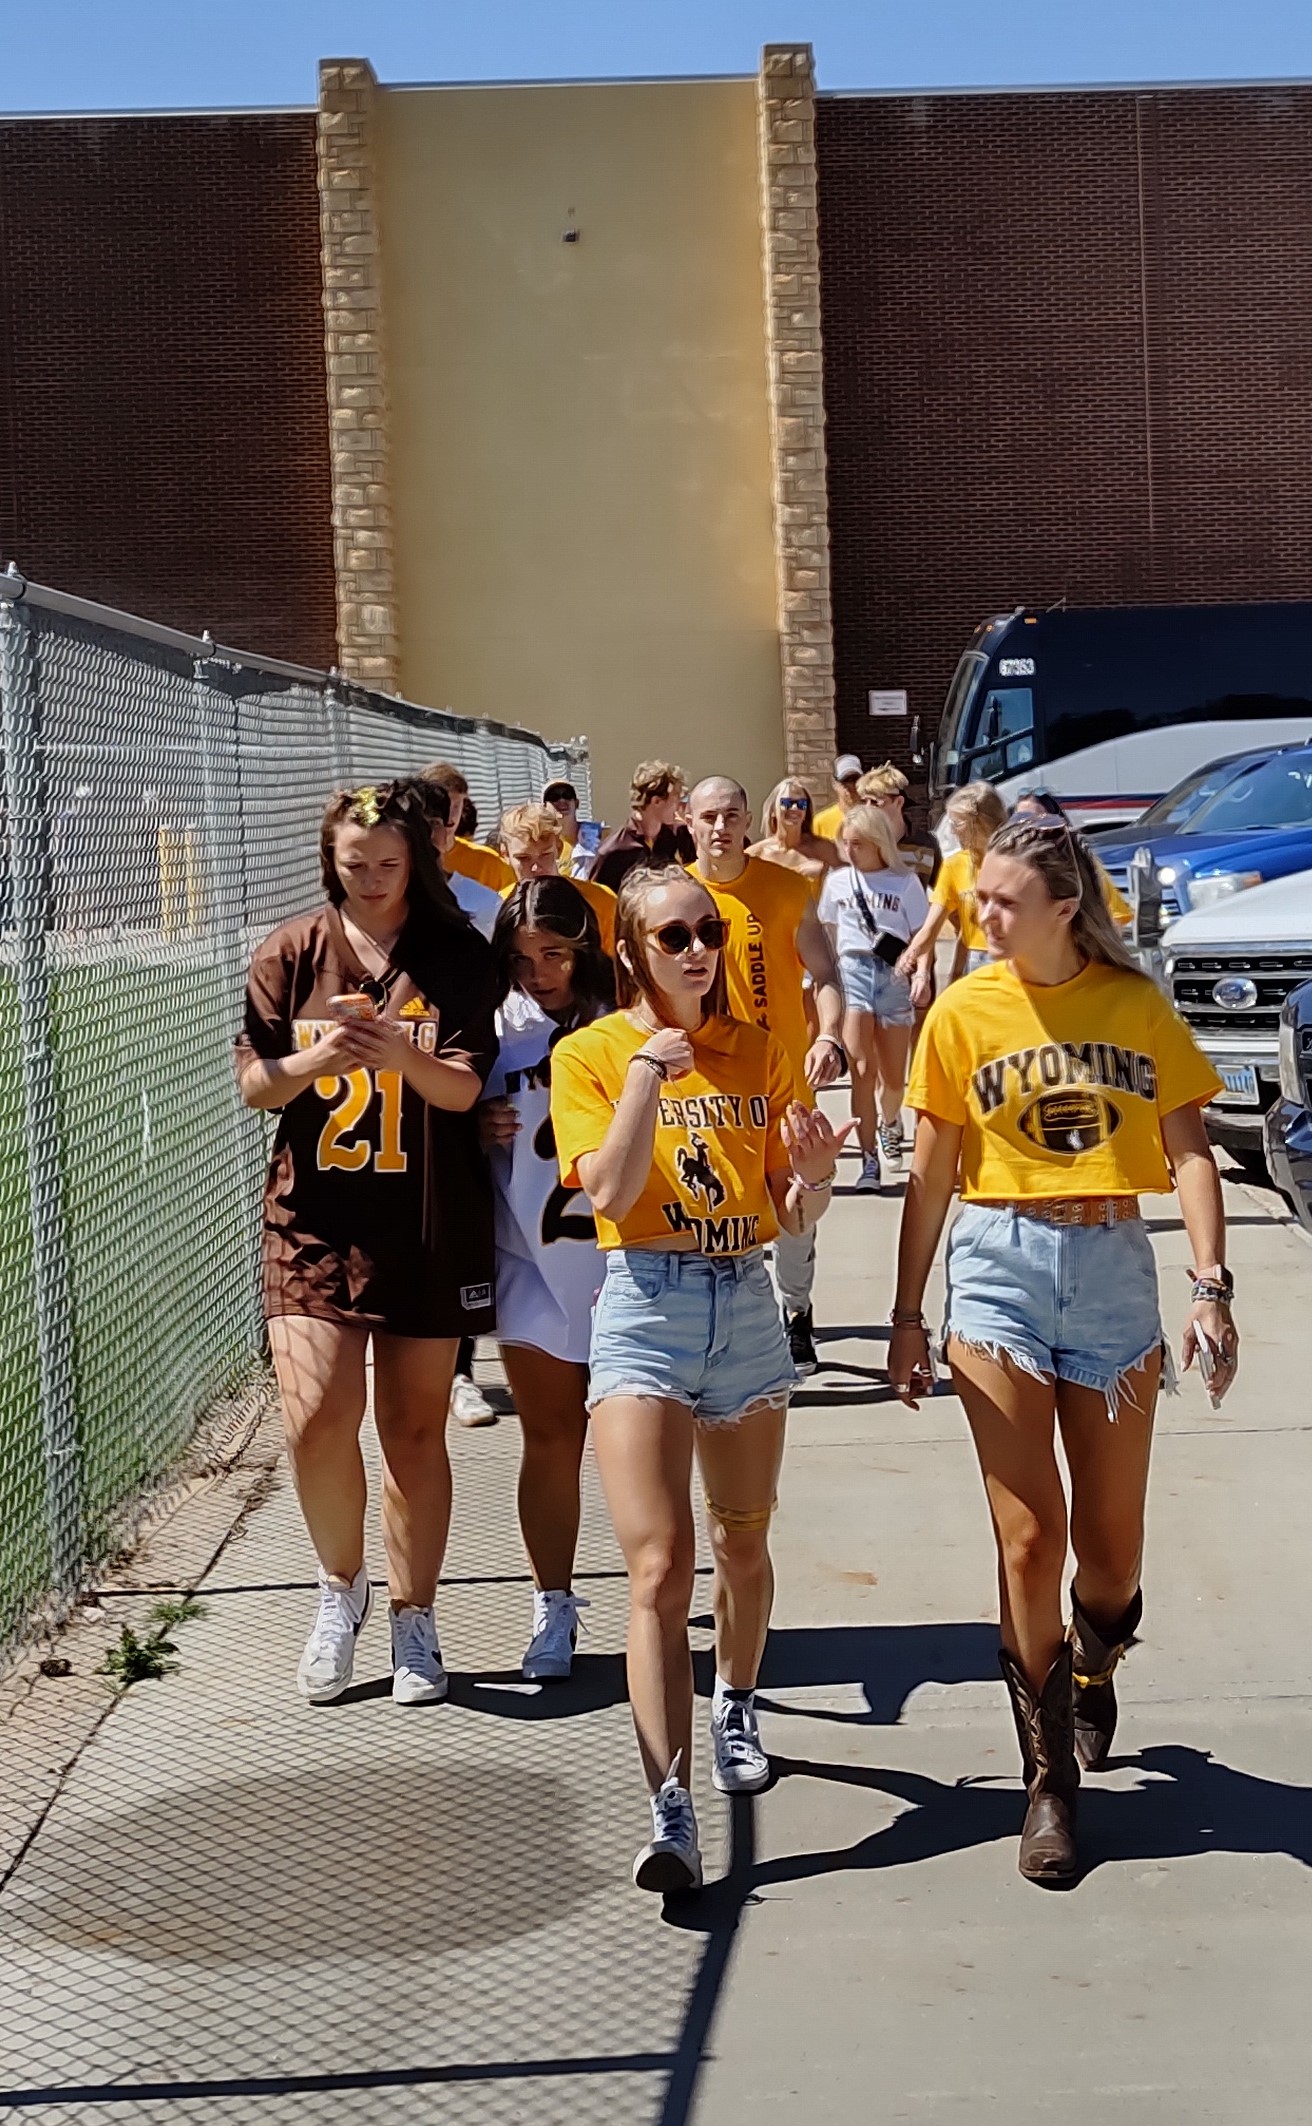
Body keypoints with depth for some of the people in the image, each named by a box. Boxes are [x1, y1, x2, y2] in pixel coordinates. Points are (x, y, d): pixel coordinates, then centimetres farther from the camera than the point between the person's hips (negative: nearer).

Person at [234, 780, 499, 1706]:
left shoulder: (457, 955, 0)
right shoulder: (292, 953, 2)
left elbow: (464, 1088, -9)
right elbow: (254, 1083, 0)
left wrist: (403, 1055, -30)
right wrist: (315, 1060, -22)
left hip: (429, 1222, 0)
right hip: (316, 1218, 0)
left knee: (416, 1429, 8)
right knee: (318, 1418, -12)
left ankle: (414, 1619, 25)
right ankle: (341, 1586, 16)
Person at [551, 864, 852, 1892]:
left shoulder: (761, 1053, 8)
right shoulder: (591, 1054, -1)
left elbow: (791, 1216, 9)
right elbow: (608, 1195, -14)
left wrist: (815, 1177, -13)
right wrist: (647, 1075, -19)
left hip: (746, 1303, 4)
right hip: (645, 1306, -4)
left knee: (744, 1542, 17)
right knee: (659, 1565, -12)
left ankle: (737, 1708, 44)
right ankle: (672, 1814, -12)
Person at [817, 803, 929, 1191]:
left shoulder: (905, 882, 2)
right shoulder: (837, 881, 8)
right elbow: (827, 936, 17)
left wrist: (921, 974, -15)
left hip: (894, 976, -1)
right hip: (852, 972, 1)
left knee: (893, 1077, 5)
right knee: (862, 1070, -12)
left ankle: (889, 1125, 39)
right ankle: (869, 1159, -9)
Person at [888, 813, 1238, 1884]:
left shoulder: (1137, 1004, 1)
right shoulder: (963, 1012, -1)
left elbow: (1190, 1154, -1)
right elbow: (931, 1175, 3)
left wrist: (1211, 1285, -12)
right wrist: (907, 1316, 4)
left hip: (1113, 1266, 1)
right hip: (998, 1266, -1)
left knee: (1110, 1543, 8)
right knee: (1030, 1536, -2)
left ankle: (1092, 1669, 42)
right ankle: (1050, 1781, 12)